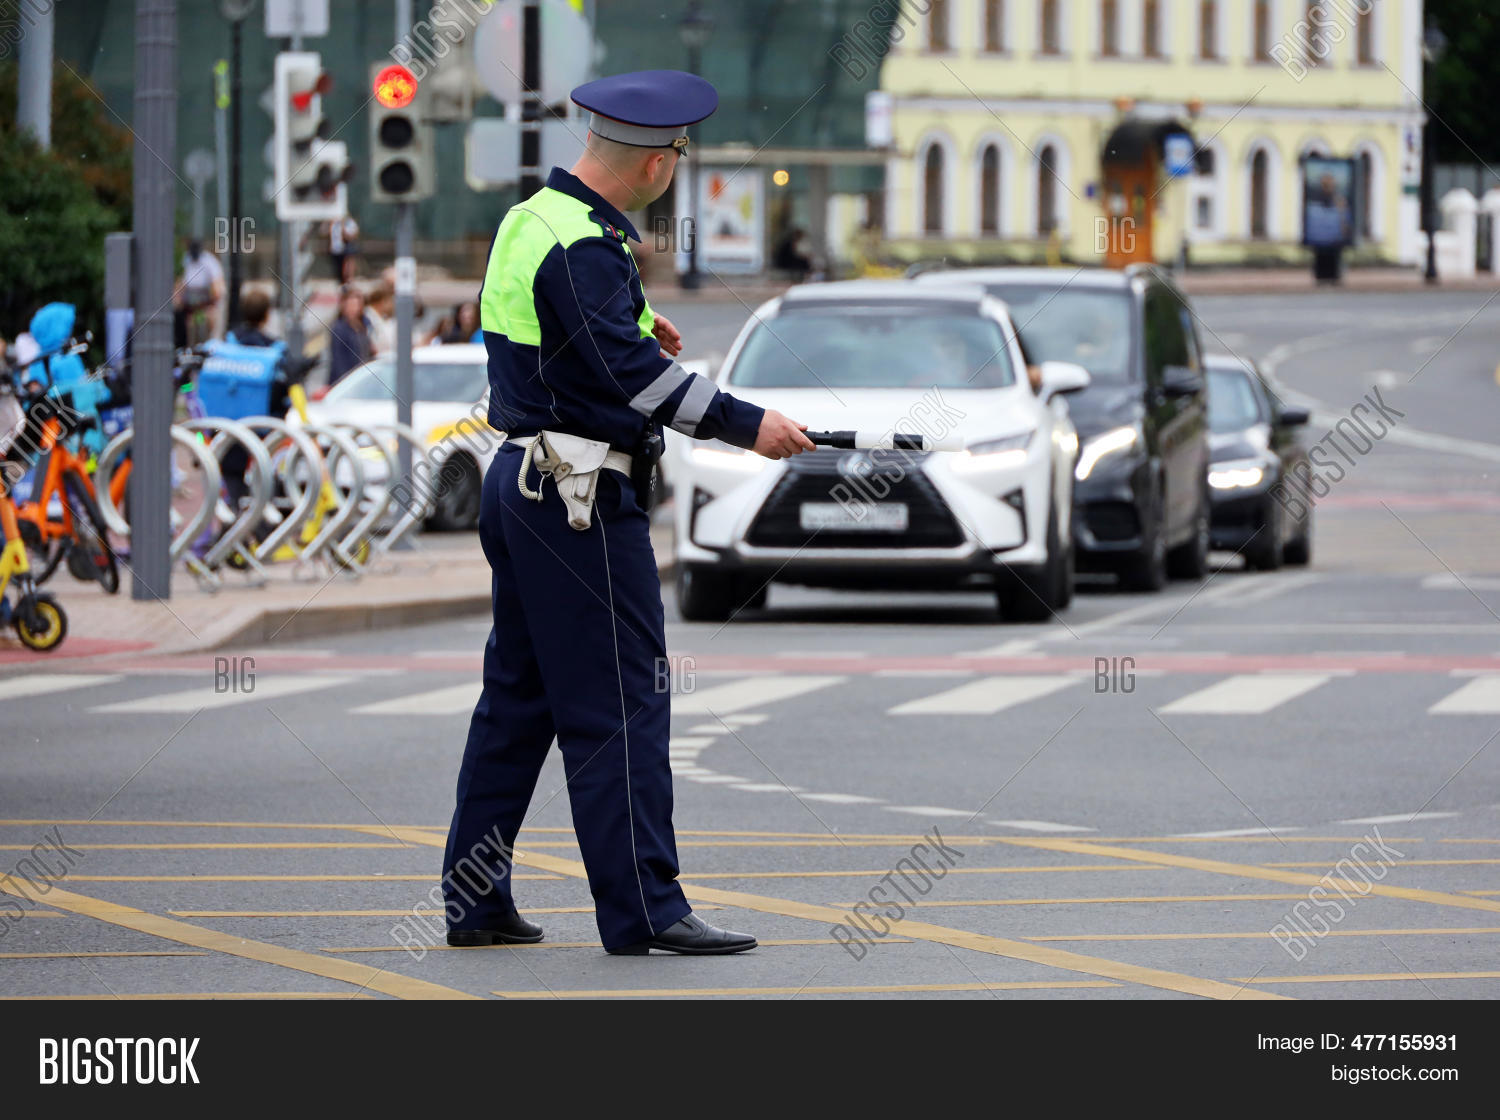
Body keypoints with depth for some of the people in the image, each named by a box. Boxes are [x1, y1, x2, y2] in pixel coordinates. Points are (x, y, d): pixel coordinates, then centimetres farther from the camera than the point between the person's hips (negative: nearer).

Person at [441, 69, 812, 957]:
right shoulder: (584, 249, -19)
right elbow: (633, 375, -23)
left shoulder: (530, 219, 11)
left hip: (519, 481, 10)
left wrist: (636, 333, 21)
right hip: (585, 500, -10)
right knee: (621, 704, -6)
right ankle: (644, 909, -5)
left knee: (520, 694, 14)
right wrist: (747, 426, -20)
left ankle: (476, 902, 18)